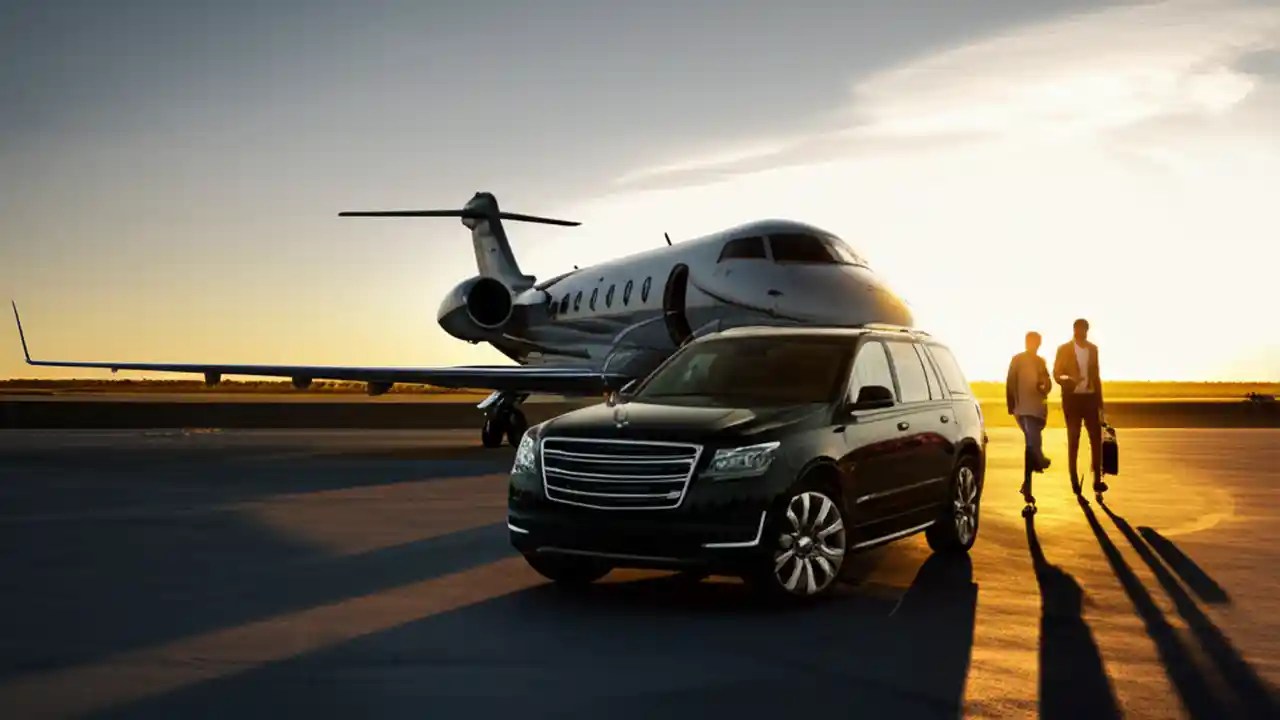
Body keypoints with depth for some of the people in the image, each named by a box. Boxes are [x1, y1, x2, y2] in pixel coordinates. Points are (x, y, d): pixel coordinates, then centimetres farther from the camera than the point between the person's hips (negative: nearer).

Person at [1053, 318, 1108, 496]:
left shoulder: (1093, 349, 9)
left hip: (1090, 397, 3)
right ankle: (1074, 480, 8)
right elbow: (1056, 374, -5)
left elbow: (1096, 376, 14)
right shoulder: (1064, 349, -2)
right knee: (1073, 440, 2)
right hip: (1072, 398, -3)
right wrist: (1066, 379, -28)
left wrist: (1100, 401, 13)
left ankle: (1097, 479, 2)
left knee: (1096, 438, -2)